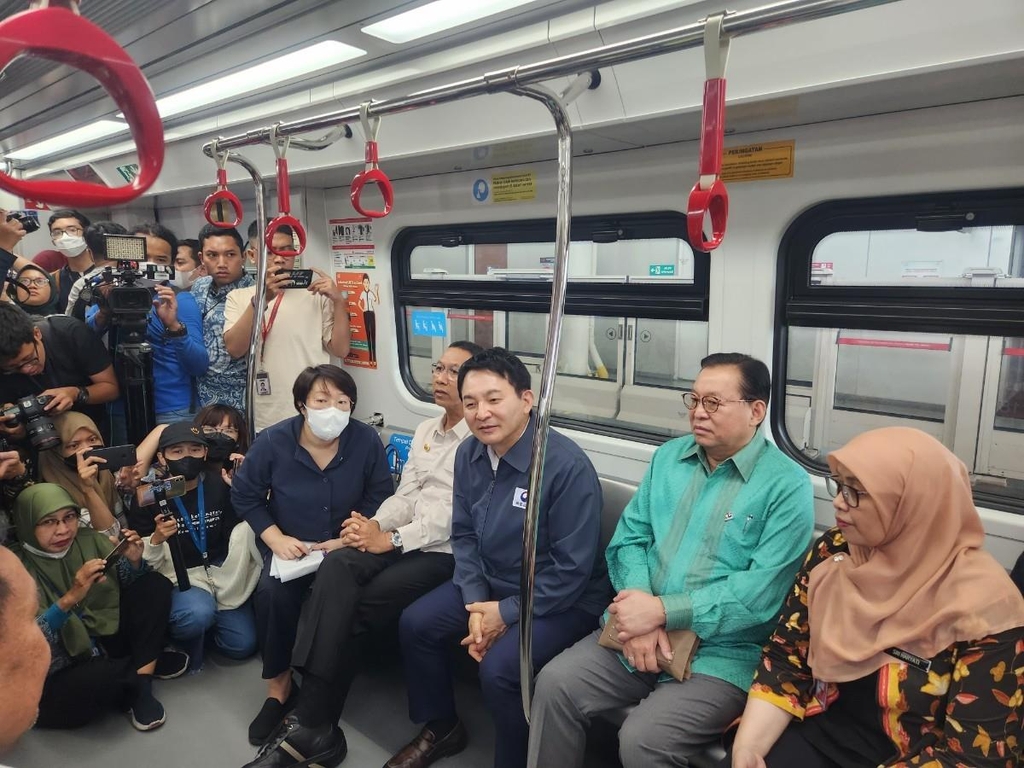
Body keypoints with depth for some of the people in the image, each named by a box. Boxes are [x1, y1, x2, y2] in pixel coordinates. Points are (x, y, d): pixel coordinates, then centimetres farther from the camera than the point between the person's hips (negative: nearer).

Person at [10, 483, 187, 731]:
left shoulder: (87, 539, -2)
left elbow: (127, 582, 9)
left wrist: (133, 561, -13)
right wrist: (71, 597, -34)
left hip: (108, 640, 6)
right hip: (63, 675, -5)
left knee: (155, 584, -9)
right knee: (102, 680, -38)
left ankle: (138, 684, -13)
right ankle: (146, 664, -2)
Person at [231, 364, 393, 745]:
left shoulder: (366, 441, -13)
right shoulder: (272, 441, -12)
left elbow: (379, 496, -3)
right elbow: (244, 495, 0)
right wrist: (275, 539, -11)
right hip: (290, 546, 1)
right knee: (271, 593, -29)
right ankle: (278, 687, -4)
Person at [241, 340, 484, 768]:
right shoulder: (425, 431, 18)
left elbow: (456, 513, -17)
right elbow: (405, 496, 14)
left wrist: (389, 539, -18)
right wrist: (372, 526, -6)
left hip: (446, 553, -6)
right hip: (404, 540, 6)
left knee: (356, 610, -21)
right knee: (338, 564, -23)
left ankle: (313, 724, -4)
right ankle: (312, 724, -23)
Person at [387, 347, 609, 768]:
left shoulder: (567, 464, -27)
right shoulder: (469, 454, -5)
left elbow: (572, 568, -23)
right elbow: (463, 535, 4)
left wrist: (507, 614, -19)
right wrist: (475, 604, -9)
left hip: (562, 599, -7)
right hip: (490, 584, 7)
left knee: (498, 667, -26)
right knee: (415, 624, 3)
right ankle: (442, 729, 27)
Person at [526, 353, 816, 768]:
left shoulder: (788, 485, -10)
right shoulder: (668, 457, 8)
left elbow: (761, 593, -17)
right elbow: (629, 539, 5)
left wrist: (661, 610, -20)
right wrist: (638, 610, -14)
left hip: (723, 654, -4)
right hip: (640, 633, 5)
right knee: (554, 684, -11)